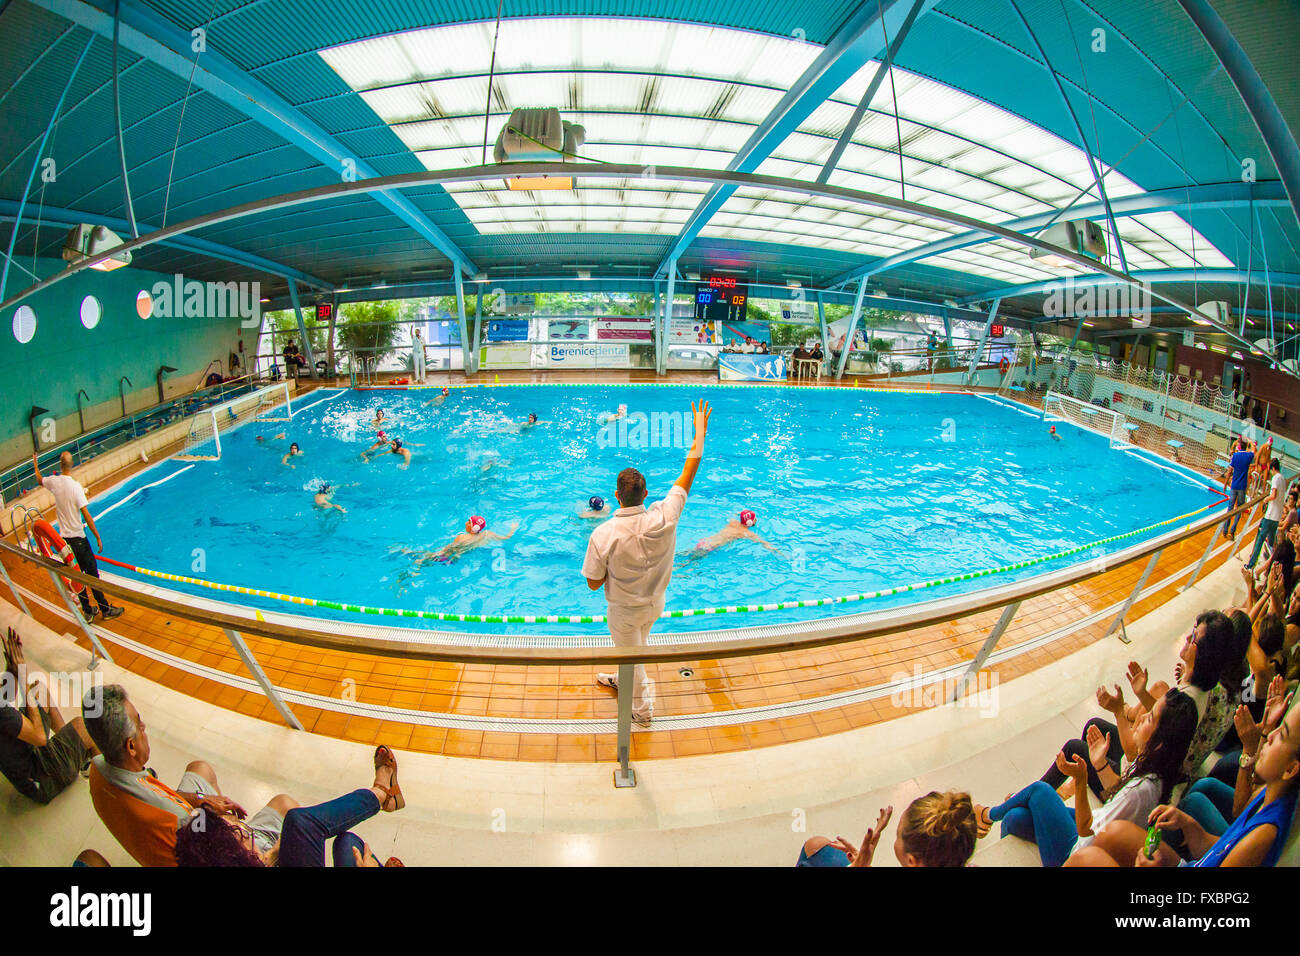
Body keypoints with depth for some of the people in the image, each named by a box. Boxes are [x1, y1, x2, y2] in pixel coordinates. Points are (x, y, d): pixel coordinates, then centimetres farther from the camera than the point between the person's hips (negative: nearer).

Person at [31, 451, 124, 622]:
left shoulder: (54, 482, -3)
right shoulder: (75, 485, -17)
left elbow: (40, 479, 24)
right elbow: (86, 515, -18)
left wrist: (35, 464, 42)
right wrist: (98, 538, -12)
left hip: (64, 538, 6)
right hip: (78, 538, -6)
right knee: (92, 574, 2)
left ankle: (87, 611, 22)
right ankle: (105, 609, 9)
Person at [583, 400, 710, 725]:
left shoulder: (603, 535, -31)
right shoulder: (664, 517, -26)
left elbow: (594, 583, -19)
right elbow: (689, 471, -16)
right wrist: (700, 430, -7)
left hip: (625, 610, -4)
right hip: (656, 603, 4)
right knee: (634, 647, 32)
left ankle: (642, 708, 45)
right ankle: (622, 681, 60)